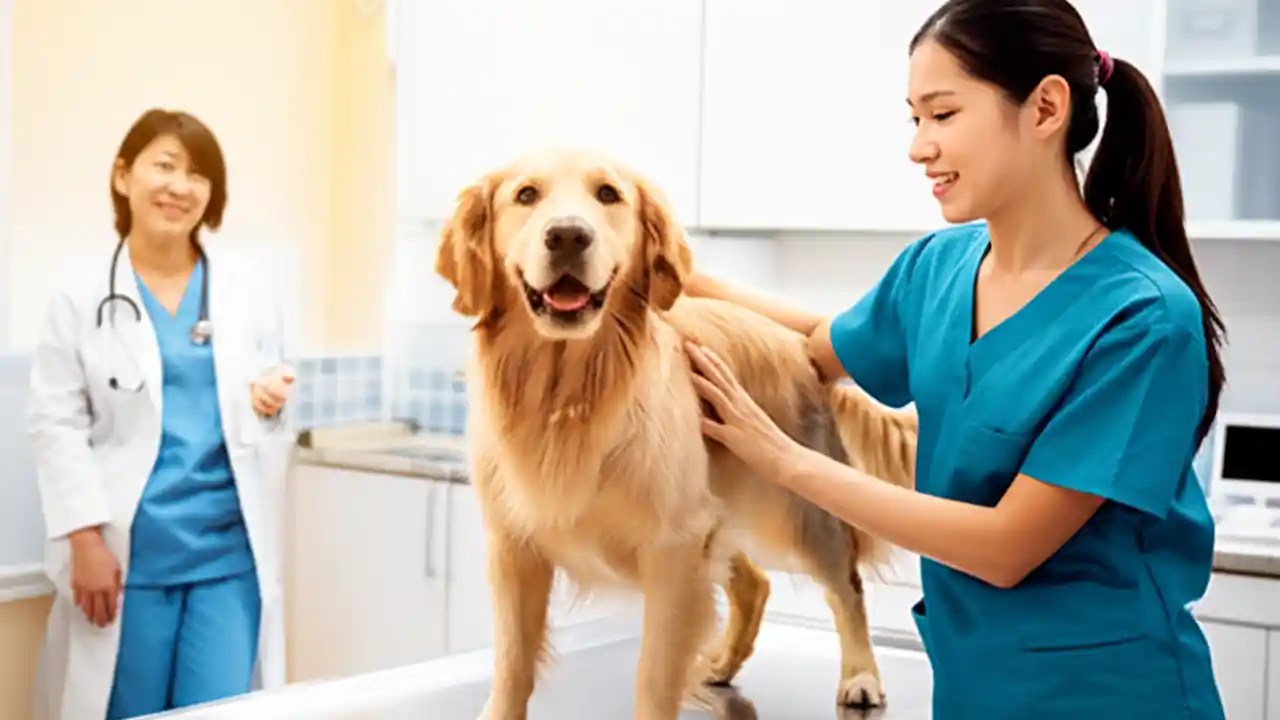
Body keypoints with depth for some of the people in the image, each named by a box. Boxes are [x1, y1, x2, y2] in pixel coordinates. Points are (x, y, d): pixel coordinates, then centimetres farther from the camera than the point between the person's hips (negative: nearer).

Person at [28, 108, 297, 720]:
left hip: (229, 552, 2)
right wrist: (85, 540, -10)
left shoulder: (247, 293, 7)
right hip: (130, 554, -1)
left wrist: (269, 404, -8)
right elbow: (56, 425, -2)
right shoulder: (79, 301, 0)